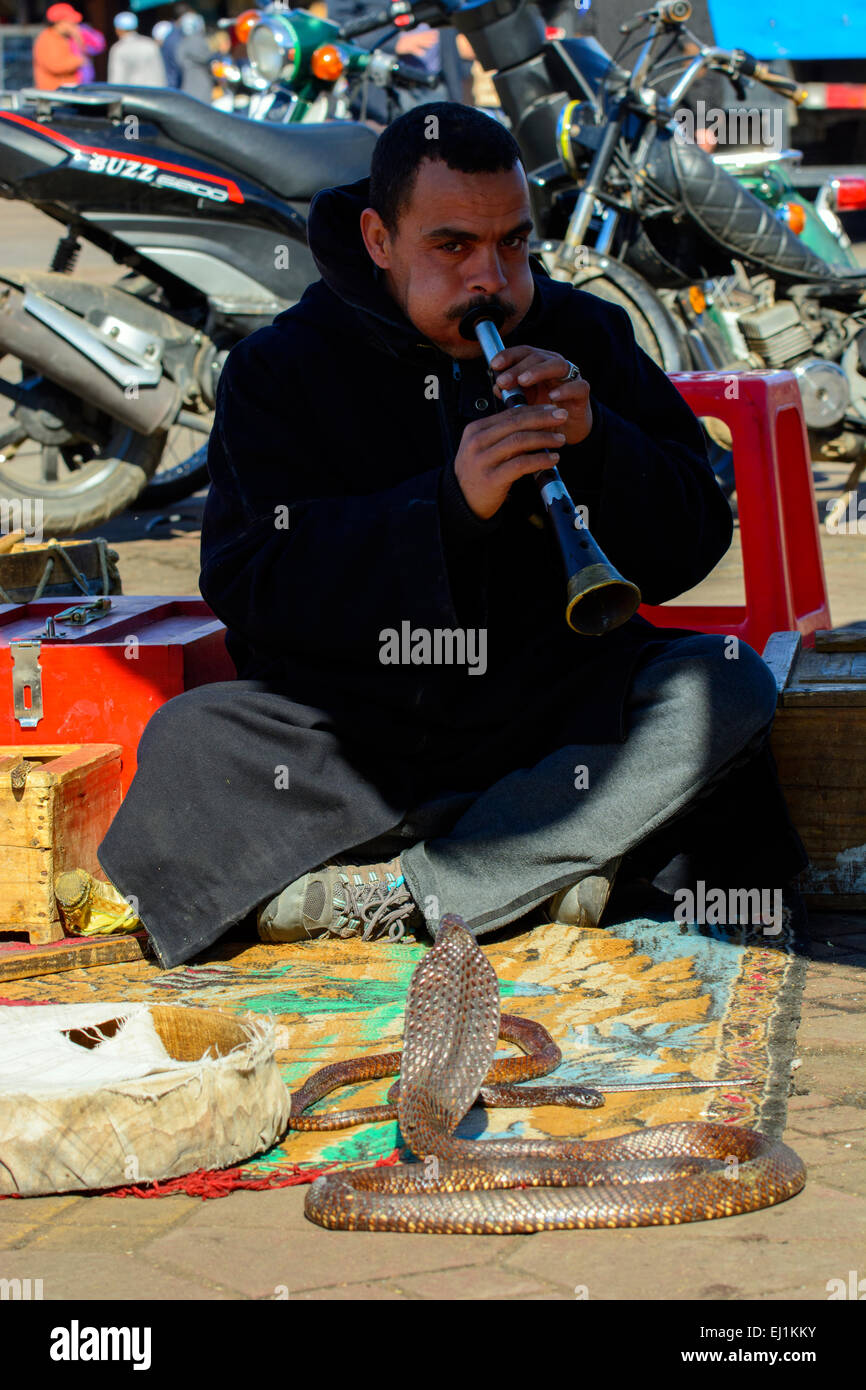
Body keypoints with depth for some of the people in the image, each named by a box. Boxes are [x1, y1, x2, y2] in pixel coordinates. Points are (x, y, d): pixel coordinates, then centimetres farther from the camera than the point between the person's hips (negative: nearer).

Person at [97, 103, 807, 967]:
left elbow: (690, 547, 4)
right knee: (187, 743, -29)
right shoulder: (282, 368, -1)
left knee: (731, 686, -25)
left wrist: (594, 444, -16)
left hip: (552, 714, 2)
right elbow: (248, 587, -13)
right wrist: (448, 503, -25)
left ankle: (403, 889, -25)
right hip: (355, 725, -2)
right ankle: (549, 860, -23)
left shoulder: (583, 337, 6)